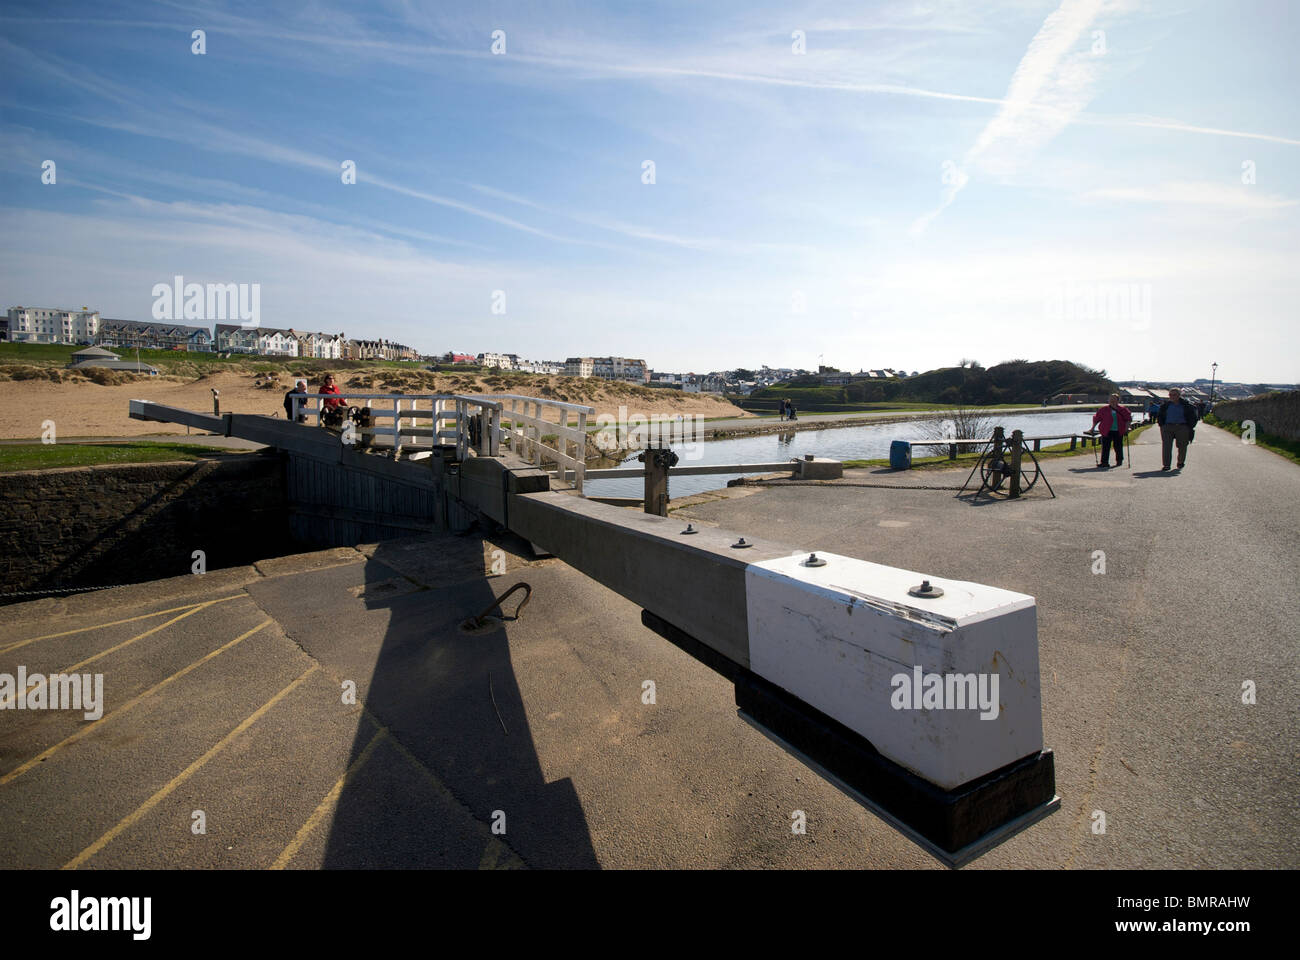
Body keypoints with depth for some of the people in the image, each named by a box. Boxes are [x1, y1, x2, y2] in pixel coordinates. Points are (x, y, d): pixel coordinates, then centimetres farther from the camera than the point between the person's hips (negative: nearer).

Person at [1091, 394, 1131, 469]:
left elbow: (1128, 419, 10)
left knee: (1118, 446, 9)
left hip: (1118, 431, 1)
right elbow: (1096, 418, 8)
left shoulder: (1122, 409, 5)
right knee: (1105, 447, -5)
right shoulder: (1104, 409, 2)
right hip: (1107, 431, -1)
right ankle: (1105, 463, -3)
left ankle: (1119, 461, 28)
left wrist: (1126, 428, 0)